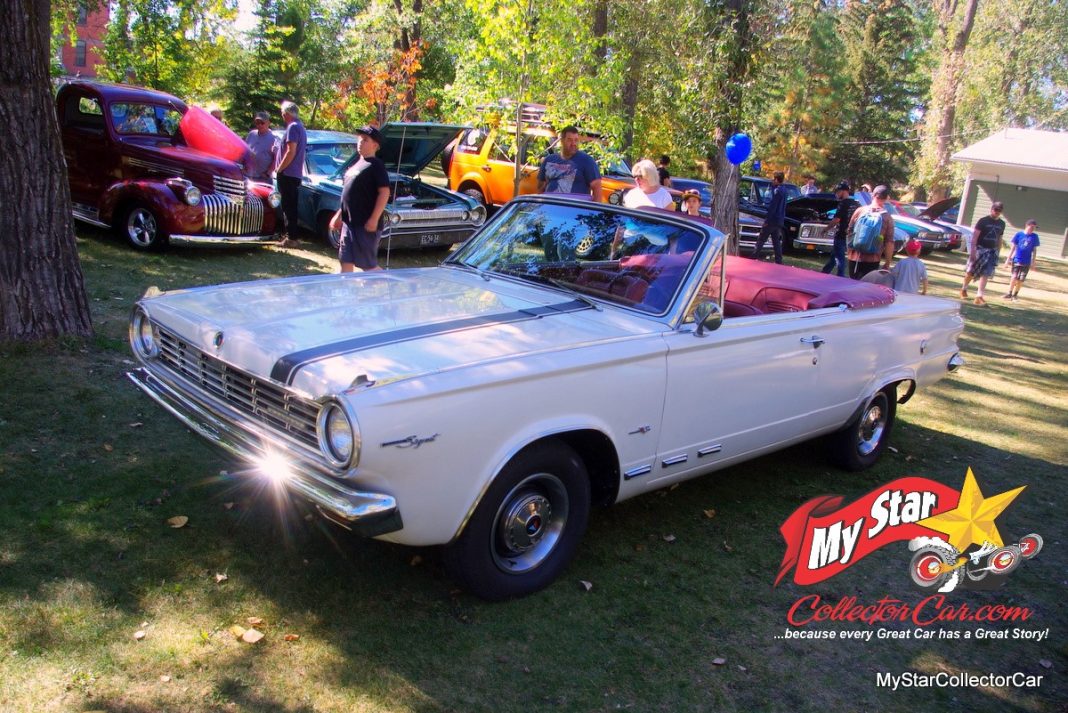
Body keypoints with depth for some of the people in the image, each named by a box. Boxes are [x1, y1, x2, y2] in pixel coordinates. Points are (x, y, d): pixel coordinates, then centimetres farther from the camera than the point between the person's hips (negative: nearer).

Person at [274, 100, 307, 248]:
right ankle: (287, 233, 23)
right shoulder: (300, 127, 17)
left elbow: (291, 152, -21)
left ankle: (291, 238, -8)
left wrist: (279, 169, -14)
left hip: (288, 174, -10)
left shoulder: (293, 127, -14)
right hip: (295, 174, 10)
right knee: (289, 205, 16)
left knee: (289, 206, -8)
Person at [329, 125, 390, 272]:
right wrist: (338, 215, 21)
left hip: (366, 225, -9)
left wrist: (374, 219, -23)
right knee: (346, 262, 9)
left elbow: (384, 192, -18)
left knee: (368, 265, -3)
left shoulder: (376, 165, -10)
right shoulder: (357, 164, 16)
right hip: (349, 222, 9)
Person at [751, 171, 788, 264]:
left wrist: (767, 220, -18)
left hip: (772, 220, -9)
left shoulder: (777, 191, -16)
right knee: (777, 242, 10)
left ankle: (754, 257, 0)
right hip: (780, 221, 9)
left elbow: (772, 207, -19)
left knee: (761, 239, -1)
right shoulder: (783, 190, 13)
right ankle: (779, 261, 8)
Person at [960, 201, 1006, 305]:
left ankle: (980, 296, -11)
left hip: (992, 251, 4)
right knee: (971, 271, 4)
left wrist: (998, 253, 15)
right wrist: (972, 250, -20)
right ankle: (964, 289, 27)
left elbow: (999, 239, 17)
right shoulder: (983, 221, -7)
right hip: (980, 249, -4)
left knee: (985, 274, -6)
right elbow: (975, 236, -12)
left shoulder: (1002, 224, 9)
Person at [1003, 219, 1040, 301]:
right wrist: (1008, 259, 2)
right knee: (1014, 277, -13)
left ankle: (1015, 294, 18)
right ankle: (1009, 293, 1)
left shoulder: (1035, 236, 2)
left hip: (1026, 262, 2)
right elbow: (1013, 247, 3)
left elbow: (1034, 250, 7)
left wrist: (1033, 262, 4)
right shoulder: (1019, 234, -2)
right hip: (1017, 260, -2)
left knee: (1021, 279, 3)